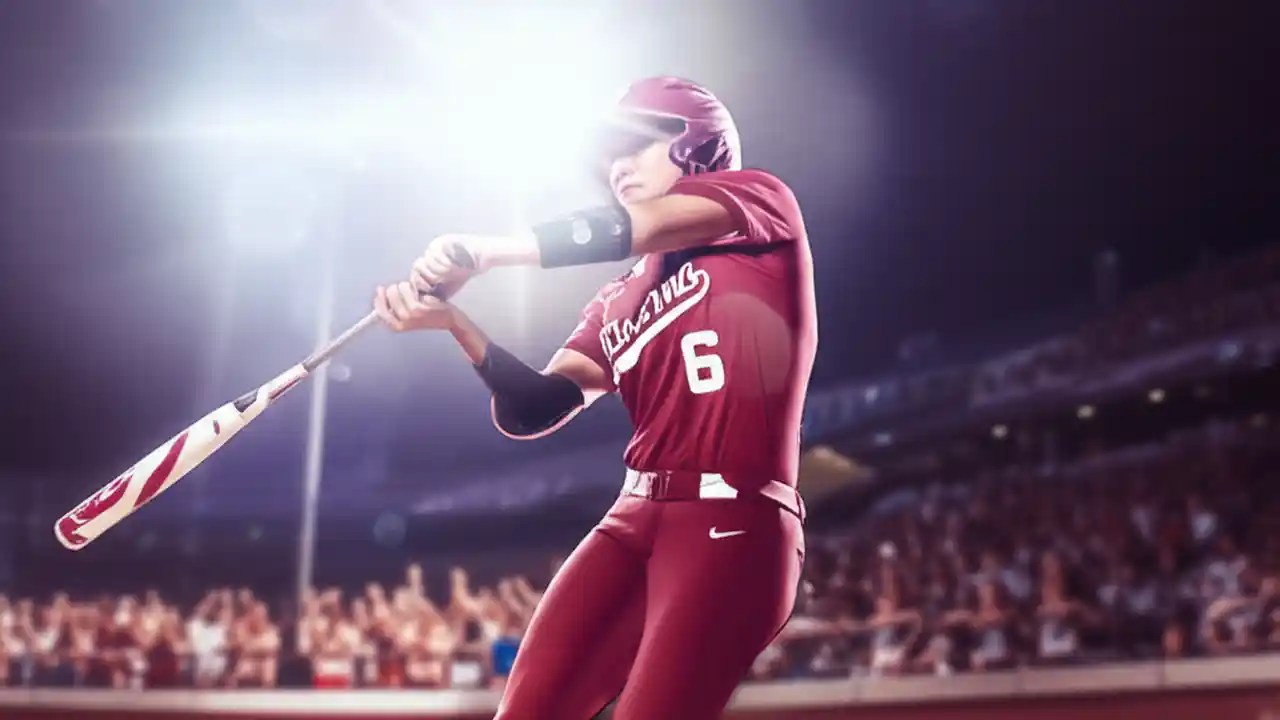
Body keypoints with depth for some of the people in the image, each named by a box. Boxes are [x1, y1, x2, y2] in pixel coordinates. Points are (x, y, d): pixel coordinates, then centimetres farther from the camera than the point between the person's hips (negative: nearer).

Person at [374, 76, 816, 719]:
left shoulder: (762, 201, 7)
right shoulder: (614, 305, 22)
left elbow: (631, 230, -11)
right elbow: (534, 410, 9)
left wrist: (488, 250, -11)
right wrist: (456, 323, -5)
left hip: (735, 525, -6)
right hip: (635, 520, 6)